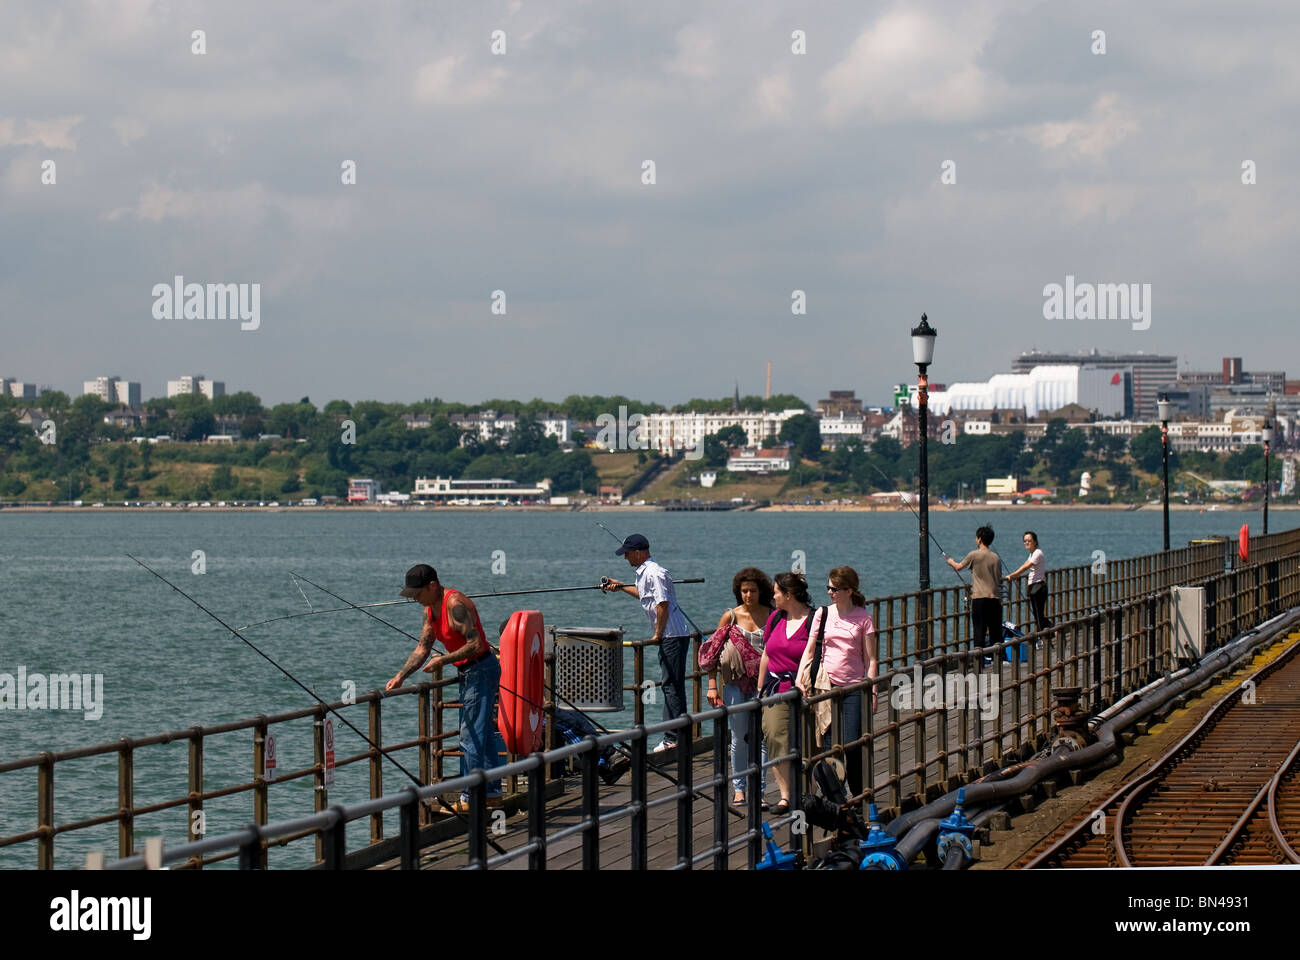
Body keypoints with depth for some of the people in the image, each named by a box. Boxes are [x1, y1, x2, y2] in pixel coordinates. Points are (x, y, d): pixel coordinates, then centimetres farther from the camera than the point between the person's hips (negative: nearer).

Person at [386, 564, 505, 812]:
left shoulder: (455, 604, -21)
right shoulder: (431, 609, 10)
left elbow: (476, 644, -26)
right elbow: (422, 649, 14)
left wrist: (443, 660, -21)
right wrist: (400, 676, 4)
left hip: (481, 669, -10)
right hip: (468, 672, 10)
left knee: (472, 736, -10)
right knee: (483, 734, 14)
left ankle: (469, 798, -9)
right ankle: (492, 792, 21)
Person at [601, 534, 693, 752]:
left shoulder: (653, 574, -16)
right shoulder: (644, 573, 16)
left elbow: (663, 604, -22)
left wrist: (658, 634, -14)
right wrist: (620, 586, 43)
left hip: (673, 636, -11)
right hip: (669, 636, 11)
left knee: (672, 686, -10)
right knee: (671, 685, 11)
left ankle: (673, 738, -11)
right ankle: (674, 736, 15)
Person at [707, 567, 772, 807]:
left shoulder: (772, 616, 2)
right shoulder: (731, 616, 1)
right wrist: (712, 685, -4)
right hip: (735, 683, 0)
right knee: (739, 738, 7)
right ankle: (738, 787, 20)